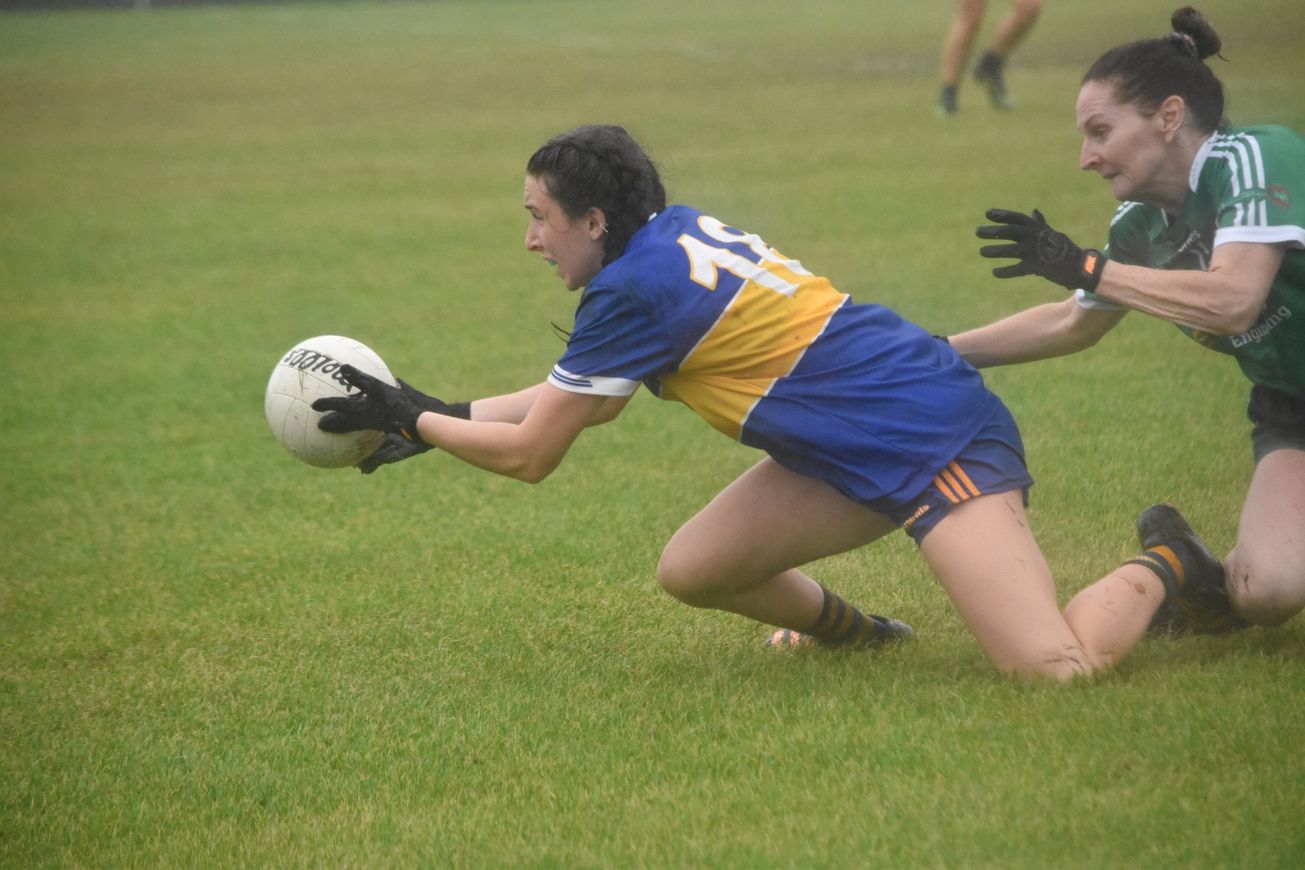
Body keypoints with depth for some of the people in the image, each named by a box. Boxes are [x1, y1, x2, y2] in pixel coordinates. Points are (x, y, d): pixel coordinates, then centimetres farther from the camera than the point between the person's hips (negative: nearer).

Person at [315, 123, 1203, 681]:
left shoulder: (634, 288, -17)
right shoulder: (679, 232, 10)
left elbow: (528, 455, -6)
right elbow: (581, 396, 25)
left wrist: (411, 418, 7)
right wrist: (440, 414, 23)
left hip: (935, 440, -10)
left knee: (1056, 668, -23)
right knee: (691, 570, 6)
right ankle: (853, 630, 29)